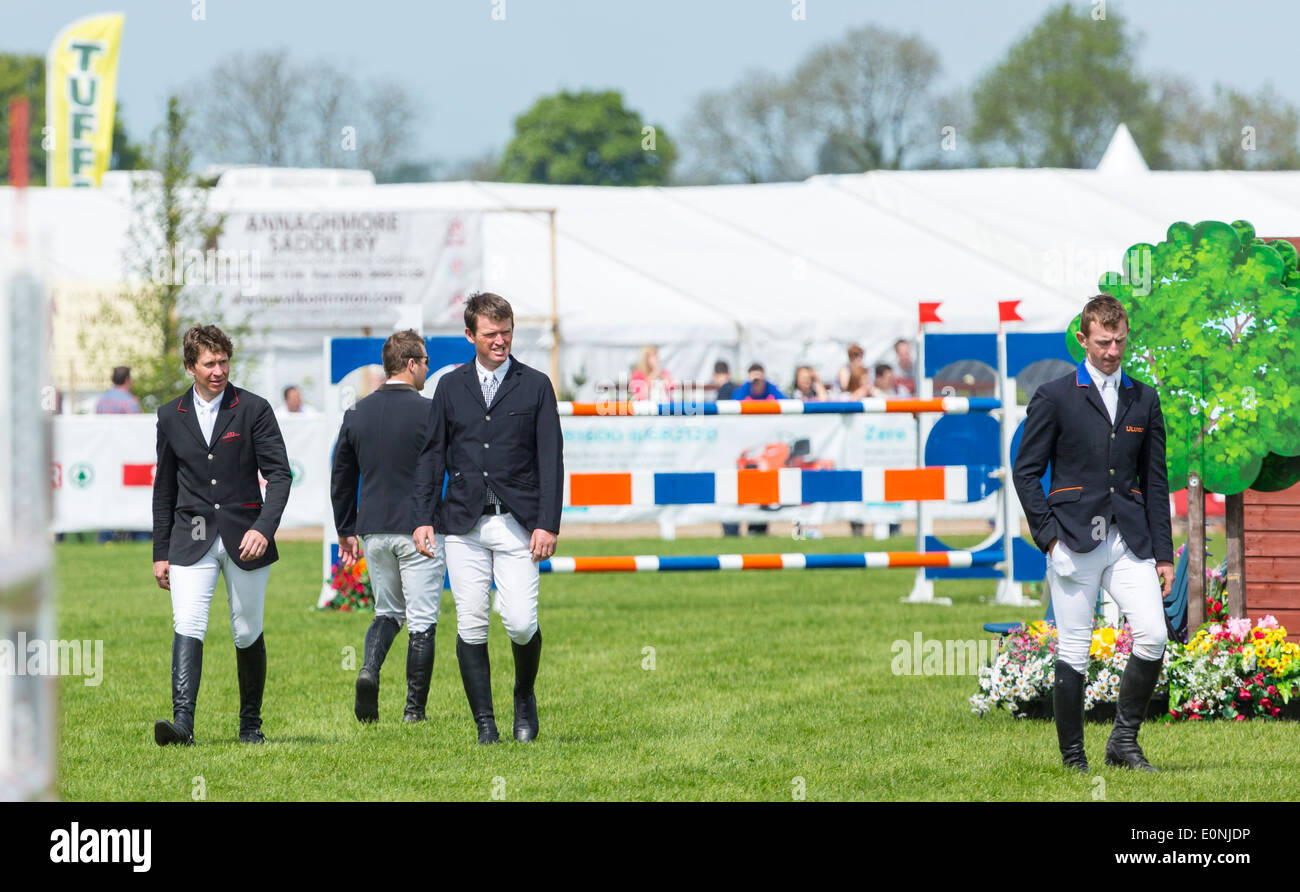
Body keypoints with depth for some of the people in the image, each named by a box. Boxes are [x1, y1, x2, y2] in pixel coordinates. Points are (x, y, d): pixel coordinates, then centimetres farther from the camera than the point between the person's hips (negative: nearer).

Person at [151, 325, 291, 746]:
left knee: (248, 634, 7)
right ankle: (182, 720, -25)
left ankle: (250, 724, 22)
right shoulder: (171, 417, 8)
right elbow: (164, 489, 15)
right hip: (192, 538, 1)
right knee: (187, 627, -16)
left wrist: (264, 527, -20)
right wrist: (160, 553, 13)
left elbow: (279, 473, -5)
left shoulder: (254, 410, -1)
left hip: (244, 538, -1)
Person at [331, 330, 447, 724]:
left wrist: (346, 530, 20)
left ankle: (370, 667, -9)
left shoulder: (357, 413, 5)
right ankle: (415, 708, 2)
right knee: (421, 621, 3)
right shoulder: (429, 412, -9)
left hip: (374, 530, 5)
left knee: (388, 612, 18)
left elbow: (341, 477, 11)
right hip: (420, 528, -5)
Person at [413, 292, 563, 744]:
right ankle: (484, 723, 6)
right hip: (464, 525, 2)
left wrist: (548, 524, -6)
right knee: (471, 627, -2)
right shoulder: (451, 387, 10)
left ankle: (524, 696, 20)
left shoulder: (535, 386, 5)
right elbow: (432, 456, 12)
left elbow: (550, 459, 2)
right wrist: (423, 518, 3)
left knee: (520, 622, -9)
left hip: (517, 522, -2)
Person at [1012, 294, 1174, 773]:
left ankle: (1124, 740, 3)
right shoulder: (1054, 397, 3)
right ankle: (1073, 758, 6)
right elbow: (1026, 471, 3)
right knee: (1073, 652, -3)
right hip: (1073, 542, -3)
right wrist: (1049, 533, -8)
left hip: (1130, 540, 3)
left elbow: (1155, 481, 15)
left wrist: (1164, 554, 10)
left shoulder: (1144, 400, 14)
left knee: (1153, 636, -12)